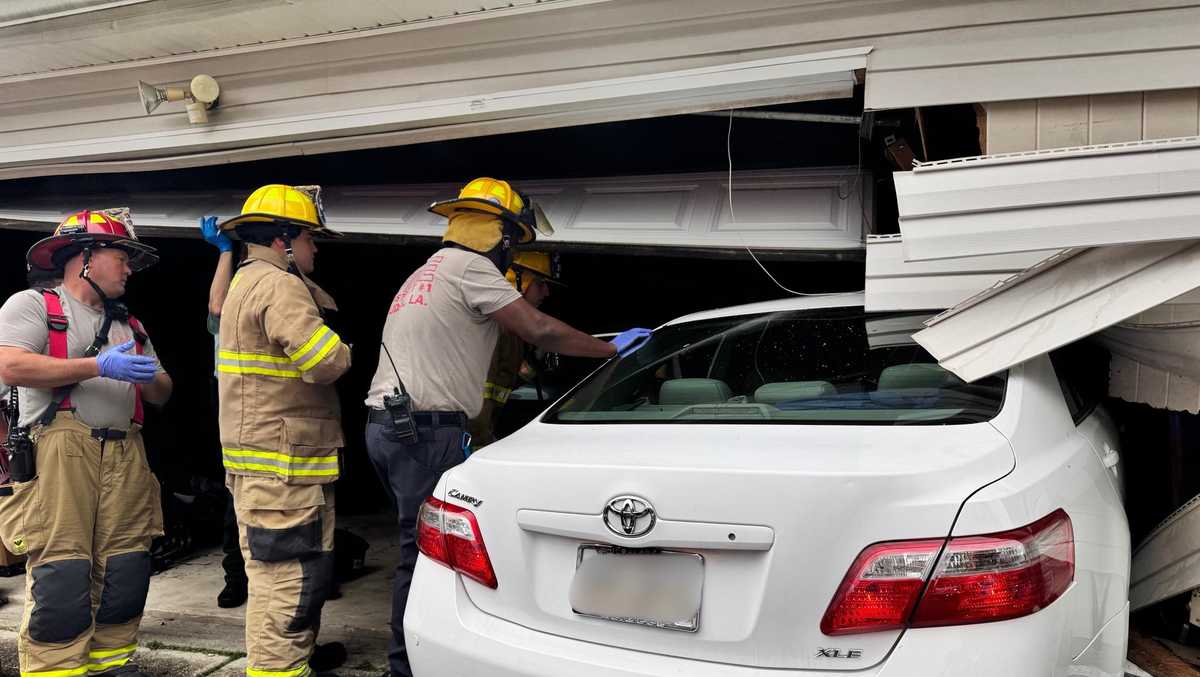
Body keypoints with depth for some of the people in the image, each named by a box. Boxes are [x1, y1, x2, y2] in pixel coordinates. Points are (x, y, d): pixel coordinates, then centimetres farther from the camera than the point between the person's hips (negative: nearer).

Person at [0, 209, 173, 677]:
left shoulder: (129, 326, 25)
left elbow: (161, 394, 23)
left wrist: (150, 379, -1)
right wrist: (100, 366, -13)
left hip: (124, 457, 6)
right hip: (58, 452, -6)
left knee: (125, 576, 5)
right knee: (59, 578, -9)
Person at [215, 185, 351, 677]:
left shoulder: (247, 282, 20)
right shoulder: (278, 286, -15)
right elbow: (327, 362, -24)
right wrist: (344, 352, -5)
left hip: (261, 462, 11)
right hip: (282, 465, -11)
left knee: (279, 573, 21)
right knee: (290, 576, -8)